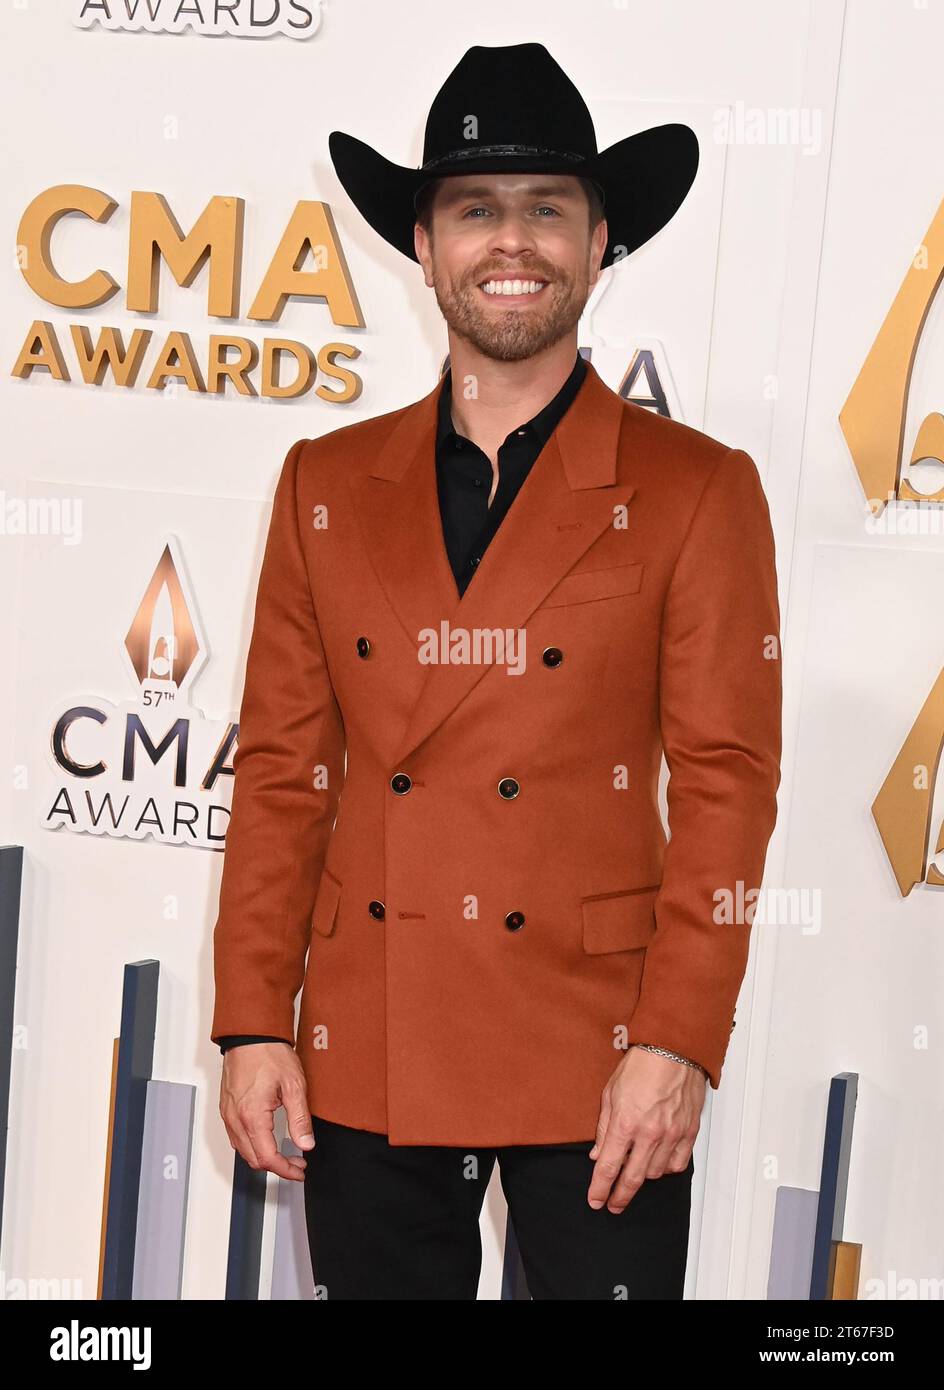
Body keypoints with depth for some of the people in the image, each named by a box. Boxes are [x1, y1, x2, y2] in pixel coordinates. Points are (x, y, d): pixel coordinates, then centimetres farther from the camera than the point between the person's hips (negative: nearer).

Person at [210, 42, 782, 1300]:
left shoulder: (699, 491, -1)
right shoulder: (327, 485, 7)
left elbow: (726, 782, -4)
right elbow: (282, 765, 7)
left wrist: (677, 1045, -11)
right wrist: (252, 1020, 2)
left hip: (597, 1069, -2)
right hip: (367, 1063, 3)